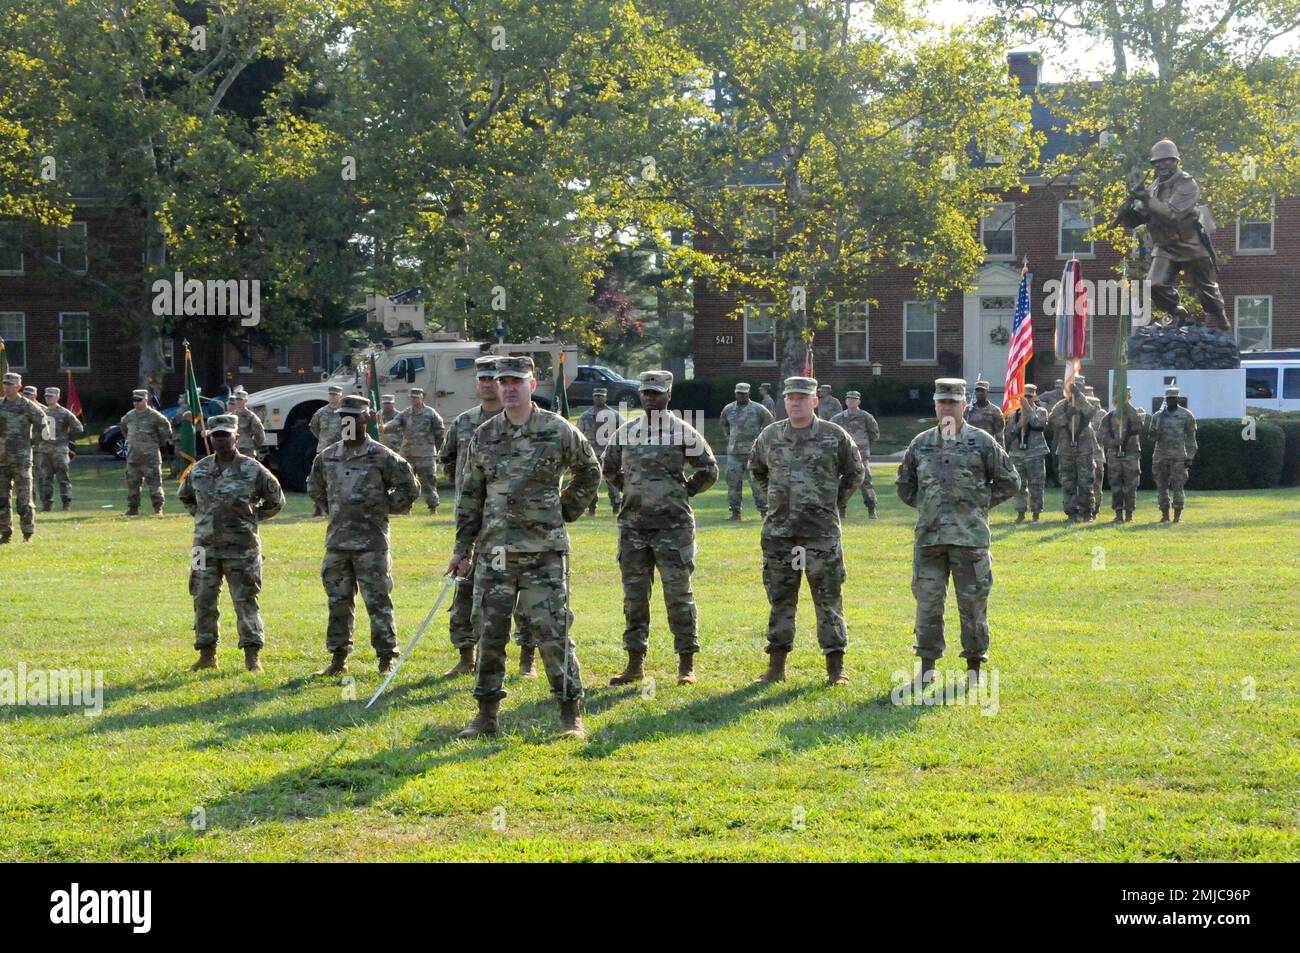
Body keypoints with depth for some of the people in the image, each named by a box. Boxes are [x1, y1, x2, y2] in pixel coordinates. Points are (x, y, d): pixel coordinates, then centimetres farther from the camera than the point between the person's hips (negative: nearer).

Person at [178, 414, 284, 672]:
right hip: (206, 545, 4)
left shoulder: (252, 470, -3)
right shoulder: (199, 470, 7)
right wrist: (201, 516, 14)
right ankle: (207, 655, 13)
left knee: (245, 601, -3)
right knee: (203, 600, 4)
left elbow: (275, 501, 9)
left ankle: (252, 656, 1)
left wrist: (251, 518, 5)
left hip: (241, 548, -4)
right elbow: (184, 497, 27)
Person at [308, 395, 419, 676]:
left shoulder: (381, 456, -6)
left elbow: (409, 487, 0)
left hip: (371, 543, -5)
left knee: (378, 602, -2)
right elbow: (314, 488, 28)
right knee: (338, 602, 10)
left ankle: (386, 658, 5)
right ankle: (338, 658, 18)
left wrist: (385, 508, 1)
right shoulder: (326, 457, 9)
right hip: (337, 541, 5)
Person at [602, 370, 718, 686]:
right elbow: (608, 468, 24)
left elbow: (709, 471, 4)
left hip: (673, 525, -4)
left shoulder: (683, 433, -3)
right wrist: (630, 490, 14)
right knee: (634, 595, 7)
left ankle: (686, 665, 3)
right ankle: (635, 664, 14)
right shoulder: (624, 433, 9)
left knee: (678, 594, -3)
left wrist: (683, 491, 2)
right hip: (633, 526, 4)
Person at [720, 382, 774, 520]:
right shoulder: (728, 409, 8)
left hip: (753, 451, -3)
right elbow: (723, 423, 28)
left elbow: (769, 422, 9)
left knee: (756, 481, -3)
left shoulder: (758, 409, -2)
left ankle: (763, 510, 2)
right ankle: (735, 512, 7)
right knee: (733, 482, 2)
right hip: (734, 452, 4)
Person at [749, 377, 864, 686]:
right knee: (780, 598, 7)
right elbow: (756, 469, 24)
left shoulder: (835, 436, -1)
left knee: (828, 599, -1)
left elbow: (855, 473, 12)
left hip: (821, 531, -3)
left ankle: (836, 668, 5)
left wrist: (835, 503, 9)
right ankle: (776, 666, 14)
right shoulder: (769, 436, 7)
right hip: (778, 531, 3)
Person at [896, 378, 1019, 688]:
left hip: (970, 536, -2)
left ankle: (974, 667, 11)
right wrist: (925, 505, 11)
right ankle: (927, 666, 11)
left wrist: (979, 502, 3)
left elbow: (1009, 483, 7)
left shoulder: (982, 442, 2)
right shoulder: (920, 444, 10)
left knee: (973, 602, 2)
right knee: (927, 601, 3)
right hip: (928, 536, 3)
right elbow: (904, 485, 22)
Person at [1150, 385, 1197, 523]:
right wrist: (1154, 436, -11)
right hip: (1160, 456, 3)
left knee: (1178, 487, -4)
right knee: (1161, 487, 4)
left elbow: (1191, 438, 1)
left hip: (1178, 457, -3)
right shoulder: (1157, 416, 9)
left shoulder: (1186, 416, 1)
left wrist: (1189, 457, -4)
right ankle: (1165, 515, 10)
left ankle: (1178, 515, 0)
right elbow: (1152, 437, 13)